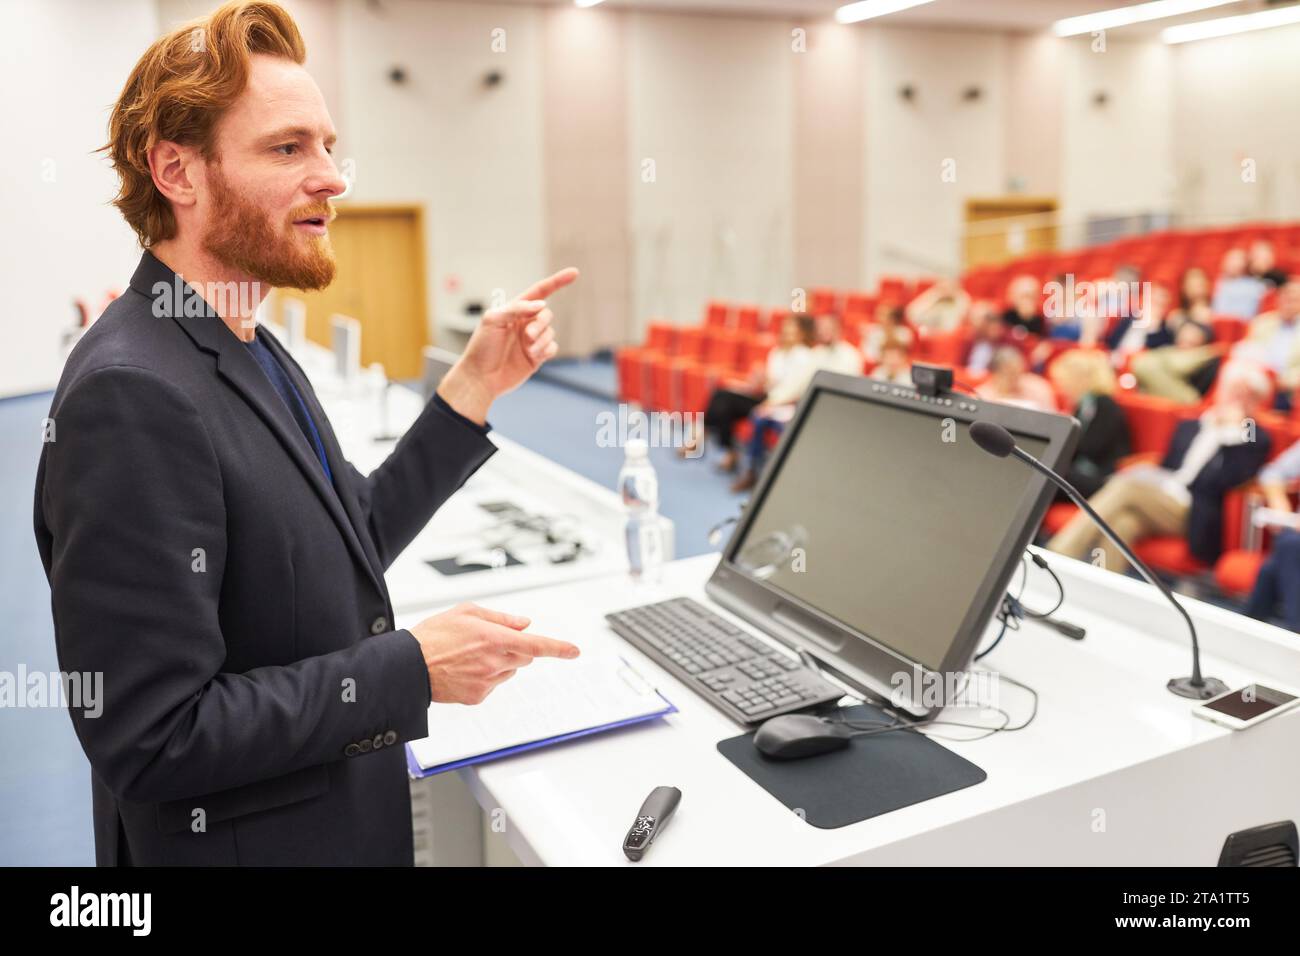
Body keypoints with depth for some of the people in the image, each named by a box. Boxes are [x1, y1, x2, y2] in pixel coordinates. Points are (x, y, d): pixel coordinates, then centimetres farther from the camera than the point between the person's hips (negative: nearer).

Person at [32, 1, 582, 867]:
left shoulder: (247, 350, 1)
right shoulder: (131, 395, -26)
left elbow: (347, 547, 7)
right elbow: (152, 742, -26)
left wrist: (476, 384, 1)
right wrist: (412, 669, -22)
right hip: (241, 838, -8)